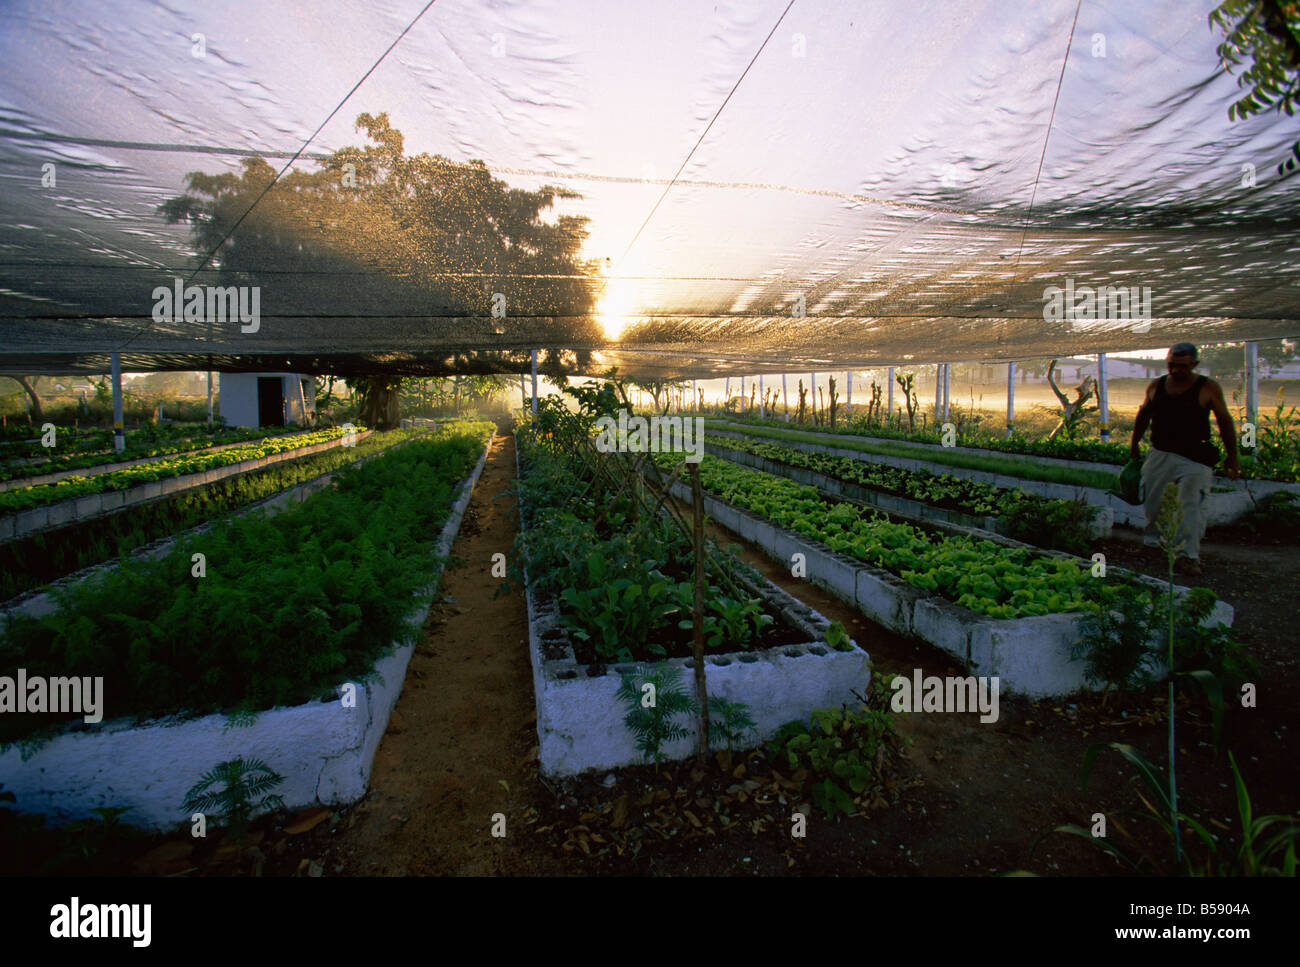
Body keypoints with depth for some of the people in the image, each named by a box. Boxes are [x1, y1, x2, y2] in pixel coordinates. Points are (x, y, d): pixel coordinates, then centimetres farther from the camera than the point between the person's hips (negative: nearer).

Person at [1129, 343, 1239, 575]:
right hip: (1159, 454, 4)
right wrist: (1134, 444, 23)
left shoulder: (1208, 388, -4)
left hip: (1194, 458, -4)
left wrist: (1232, 458, 3)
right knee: (1152, 501, 10)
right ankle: (1152, 542, 30)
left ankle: (1188, 556, -13)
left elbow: (1225, 422, 2)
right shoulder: (1156, 386, 6)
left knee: (1192, 504, -12)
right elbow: (1144, 415, 20)